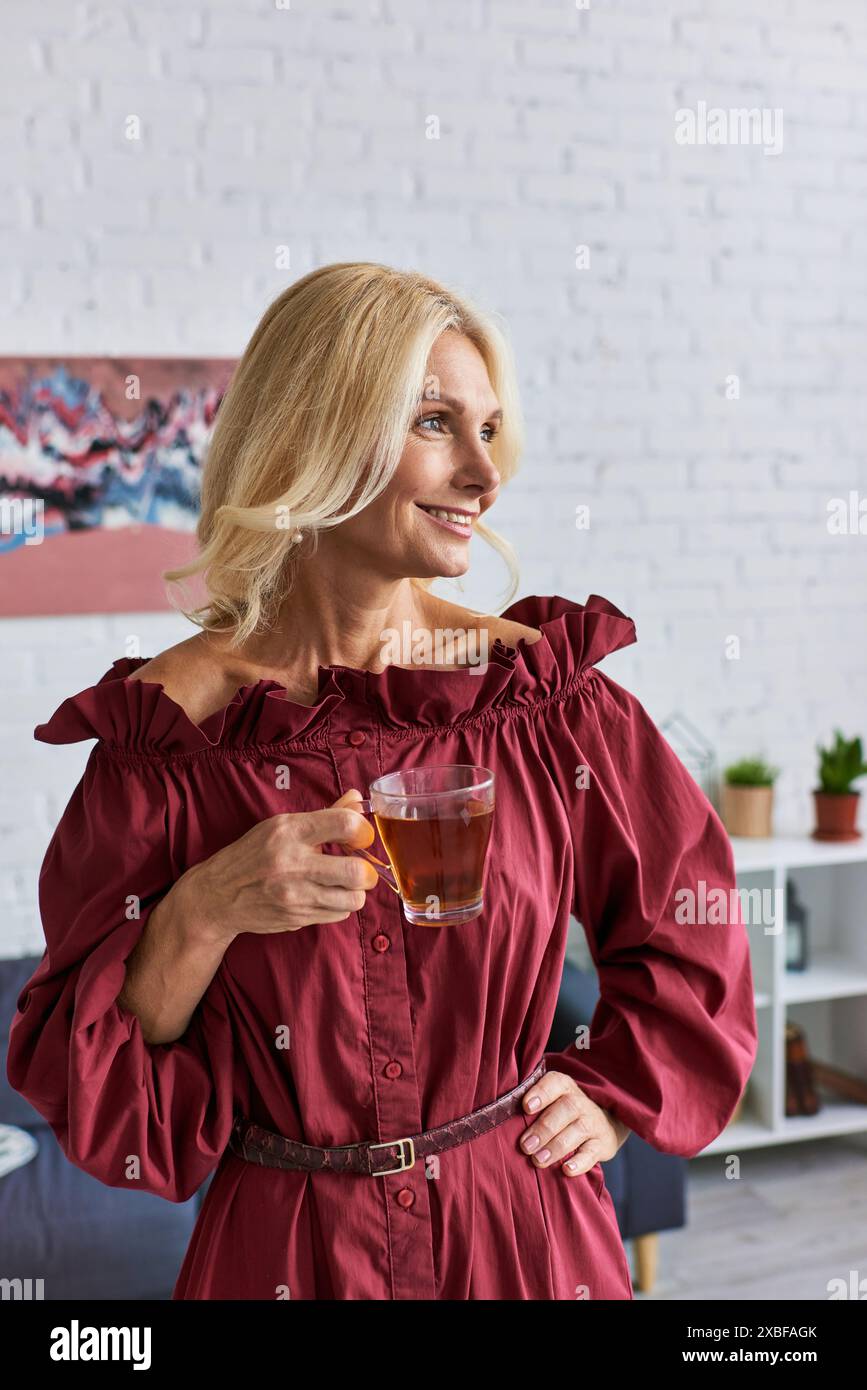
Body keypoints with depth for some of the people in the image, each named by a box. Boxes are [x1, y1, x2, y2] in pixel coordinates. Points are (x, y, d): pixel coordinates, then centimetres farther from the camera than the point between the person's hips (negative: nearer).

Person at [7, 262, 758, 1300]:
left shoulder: (541, 689, -7)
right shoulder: (173, 729, -12)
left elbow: (685, 928, 9)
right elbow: (84, 1074, -7)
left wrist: (615, 1096, 3)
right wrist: (201, 916, -21)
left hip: (524, 1241, 2)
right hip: (282, 1251, -1)